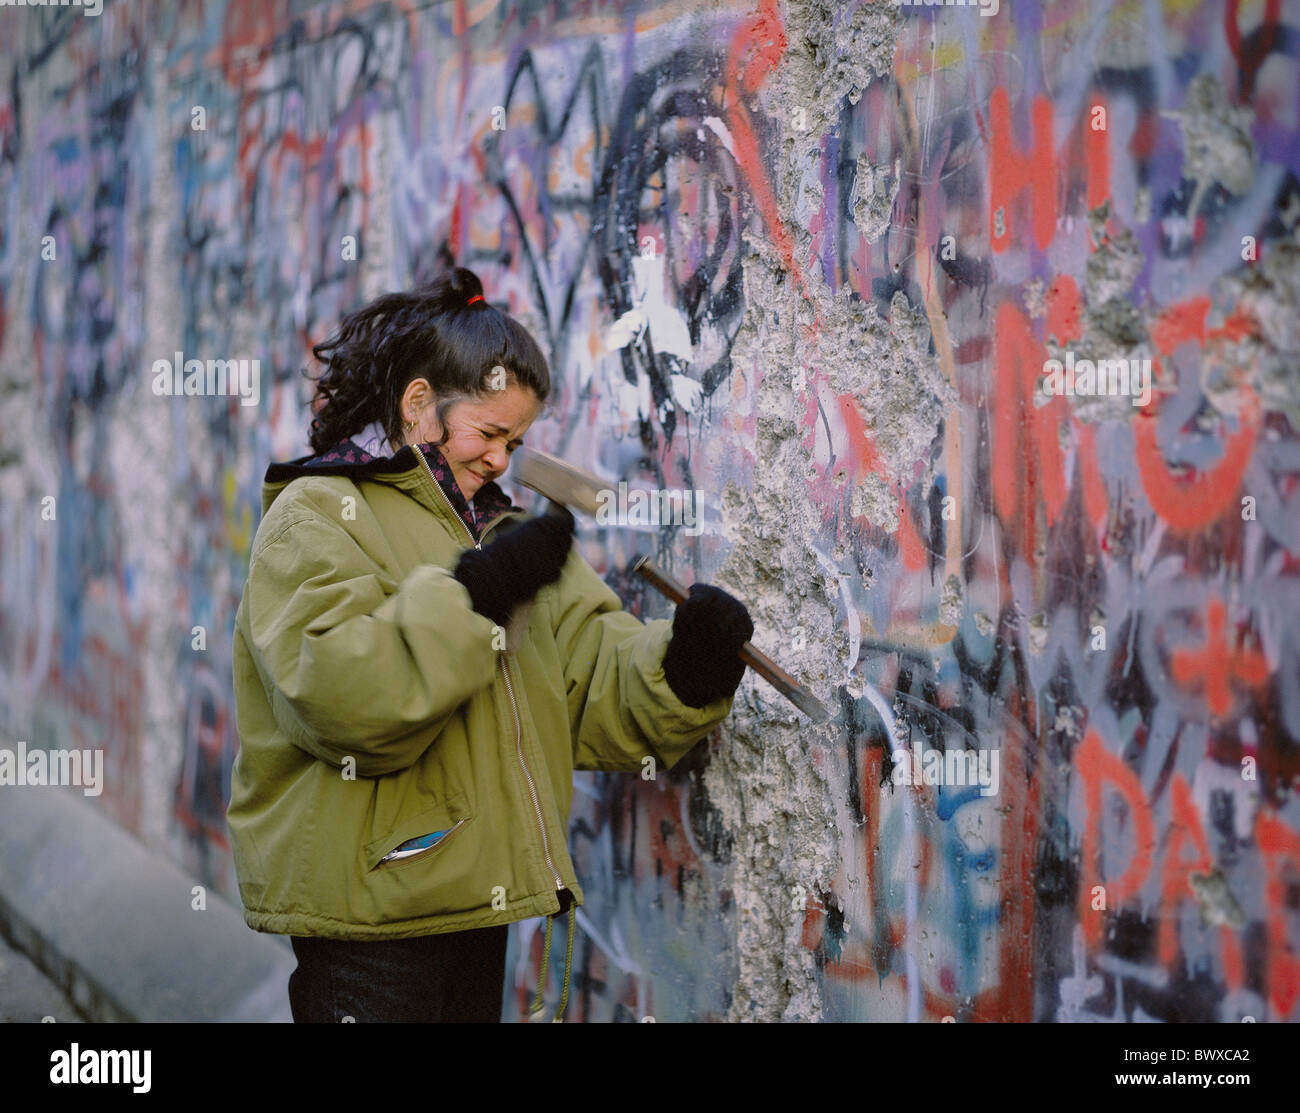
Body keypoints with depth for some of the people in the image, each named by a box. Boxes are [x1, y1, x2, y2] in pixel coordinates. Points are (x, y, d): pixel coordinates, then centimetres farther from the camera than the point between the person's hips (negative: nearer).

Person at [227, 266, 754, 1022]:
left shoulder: (496, 529, 19)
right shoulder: (316, 515, -5)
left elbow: (600, 690, 10)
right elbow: (339, 697, -22)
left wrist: (691, 664, -9)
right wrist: (475, 591, -22)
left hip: (472, 904, 8)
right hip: (367, 911, -7)